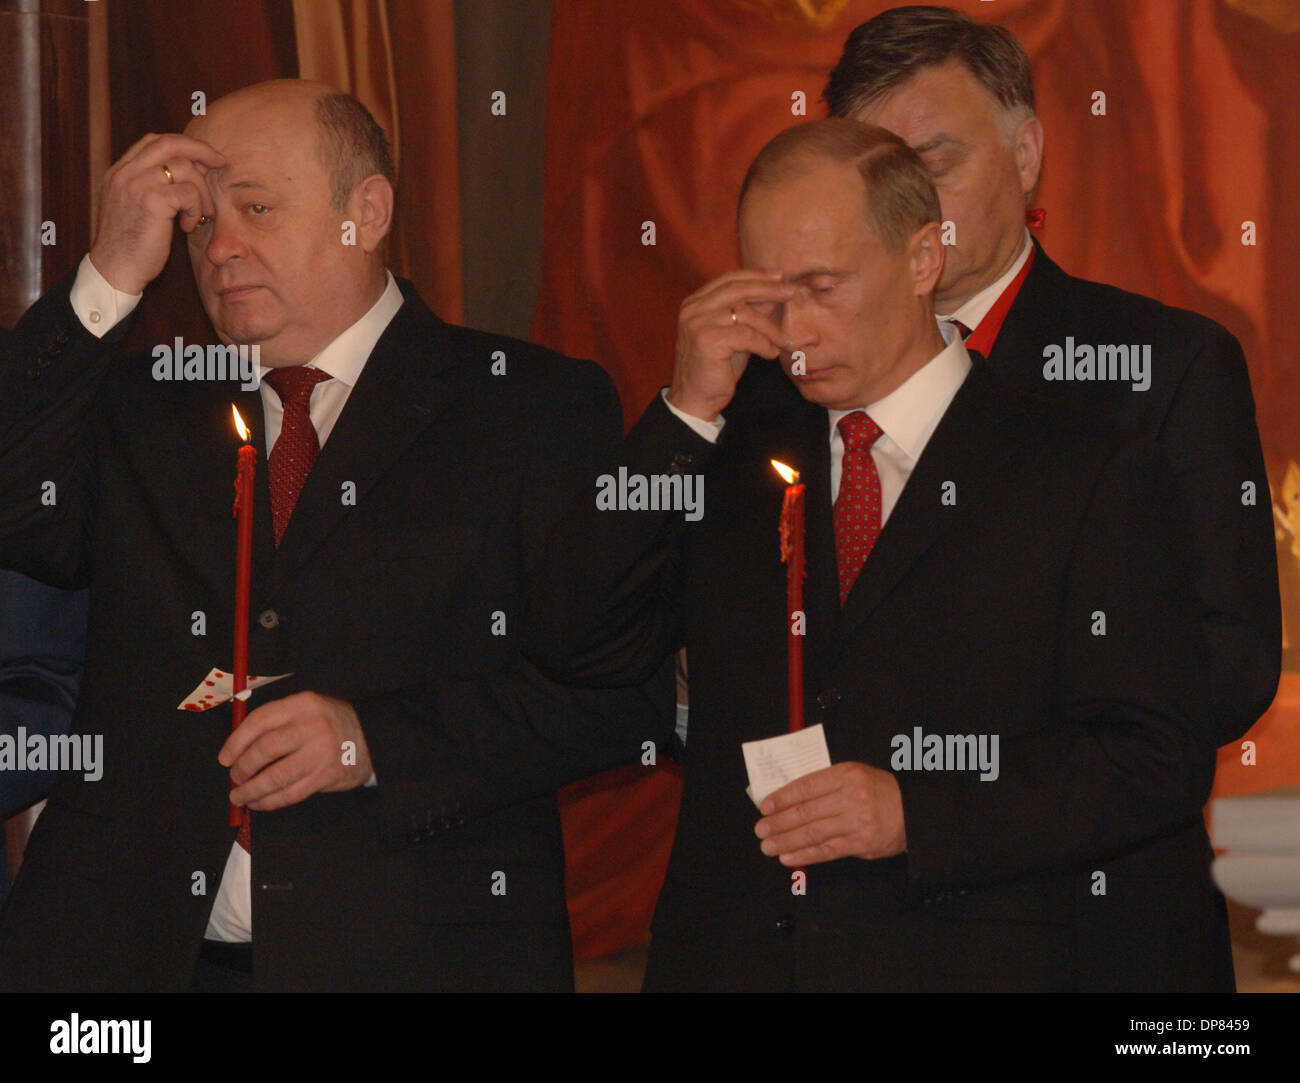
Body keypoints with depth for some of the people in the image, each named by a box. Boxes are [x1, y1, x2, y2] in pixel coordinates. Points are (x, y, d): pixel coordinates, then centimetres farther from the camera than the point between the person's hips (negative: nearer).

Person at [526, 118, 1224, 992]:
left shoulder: (1091, 476, 0)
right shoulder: (733, 447, 12)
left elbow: (1159, 761, -6)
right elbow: (575, 648, 2)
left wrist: (915, 815, -17)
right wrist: (687, 413, -4)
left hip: (967, 962, -3)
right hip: (731, 959, 3)